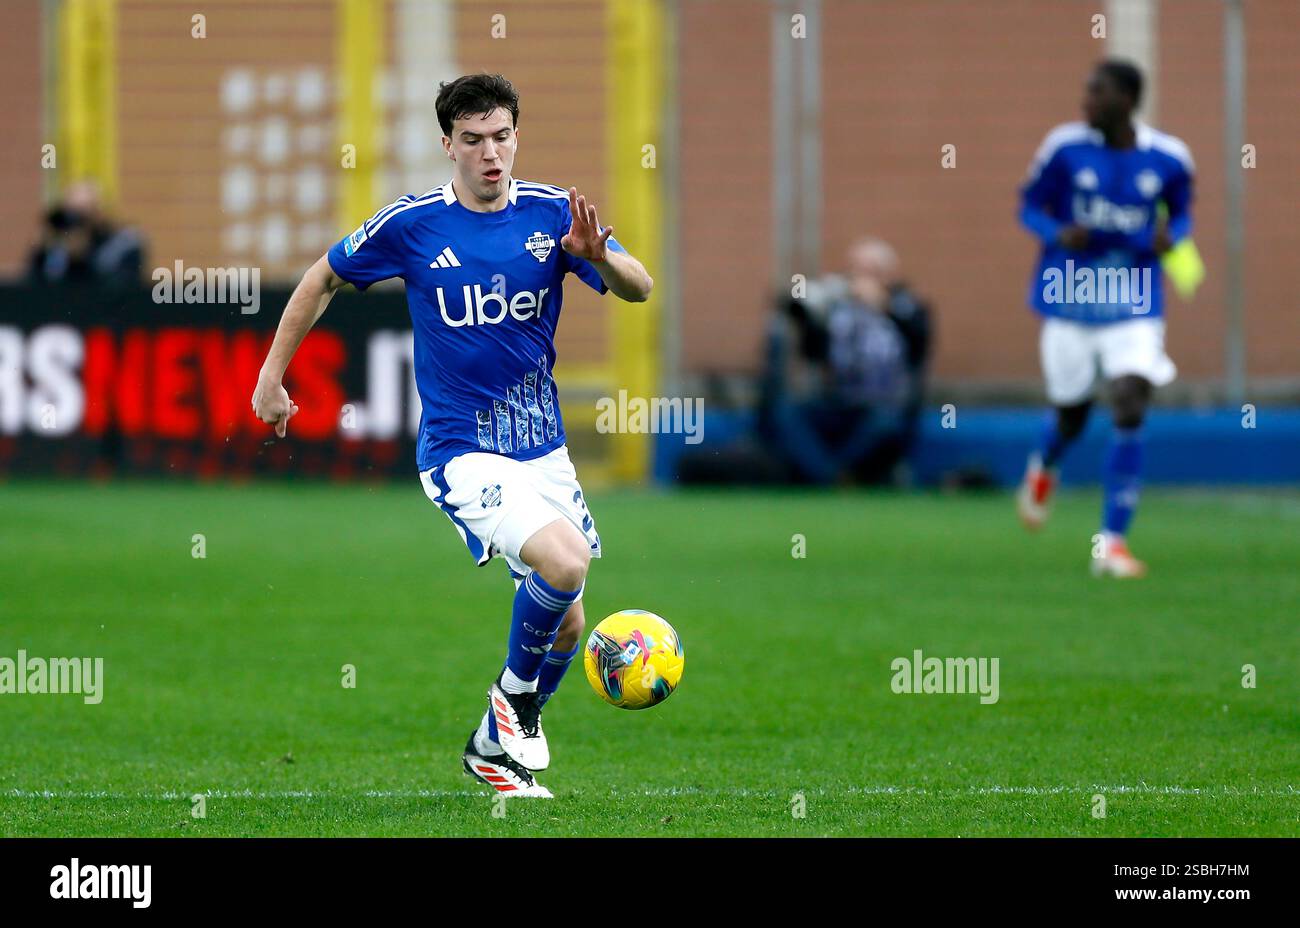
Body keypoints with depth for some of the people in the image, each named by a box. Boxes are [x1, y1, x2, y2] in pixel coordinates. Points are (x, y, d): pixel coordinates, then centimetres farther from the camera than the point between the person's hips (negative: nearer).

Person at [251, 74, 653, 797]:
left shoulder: (553, 213, -3)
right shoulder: (413, 223, -7)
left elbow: (639, 288, -11)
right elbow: (323, 280, 8)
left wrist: (600, 256, -33)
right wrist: (271, 377, 9)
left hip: (543, 446, 4)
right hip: (462, 452, -4)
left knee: (566, 625, 10)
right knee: (565, 565, -27)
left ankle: (495, 747, 34)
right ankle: (515, 691, 0)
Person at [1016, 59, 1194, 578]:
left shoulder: (1169, 159, -5)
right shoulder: (1065, 147, -8)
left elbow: (1181, 213, 12)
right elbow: (1030, 205, 2)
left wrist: (1170, 237, -11)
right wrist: (1058, 234, -19)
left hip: (1135, 305, 0)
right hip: (1069, 298, 0)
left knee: (1131, 408, -15)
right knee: (1070, 414, 11)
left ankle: (1112, 543, -9)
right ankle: (1043, 468, 51)